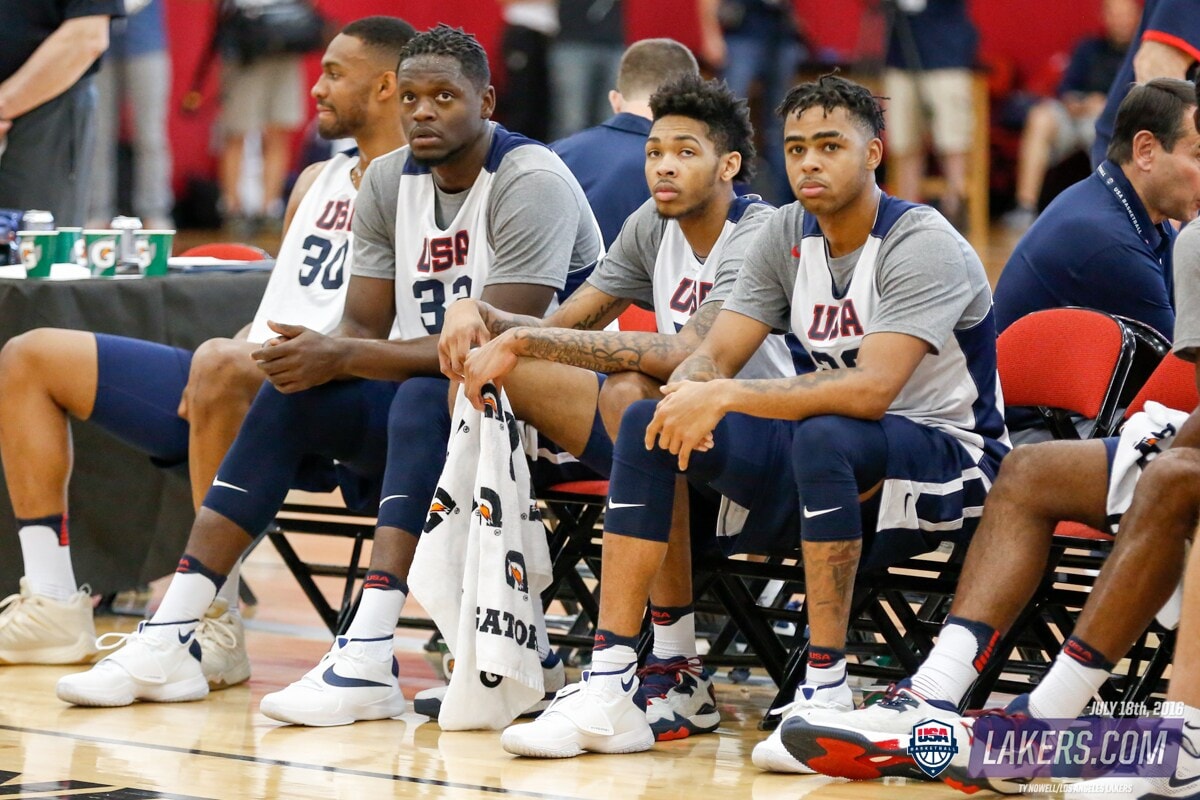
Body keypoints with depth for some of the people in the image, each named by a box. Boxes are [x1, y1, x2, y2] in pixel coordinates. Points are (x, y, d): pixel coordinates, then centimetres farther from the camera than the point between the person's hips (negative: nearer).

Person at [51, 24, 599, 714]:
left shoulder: (530, 182, -17)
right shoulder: (390, 182, 6)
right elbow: (364, 326, 5)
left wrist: (342, 357, -27)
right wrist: (318, 354, -21)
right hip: (424, 410, 8)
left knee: (424, 397, -35)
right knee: (288, 398, -11)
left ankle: (367, 660, -44)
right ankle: (169, 642, -16)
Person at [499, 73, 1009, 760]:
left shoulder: (922, 245, -19)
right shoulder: (788, 238, 3)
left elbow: (871, 388, -32)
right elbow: (716, 355, 1)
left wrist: (725, 396, -34)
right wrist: (688, 392, -25)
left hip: (950, 454, -7)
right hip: (833, 464, 7)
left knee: (823, 438, -40)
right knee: (648, 425, -9)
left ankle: (827, 694, -32)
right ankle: (609, 690, -15)